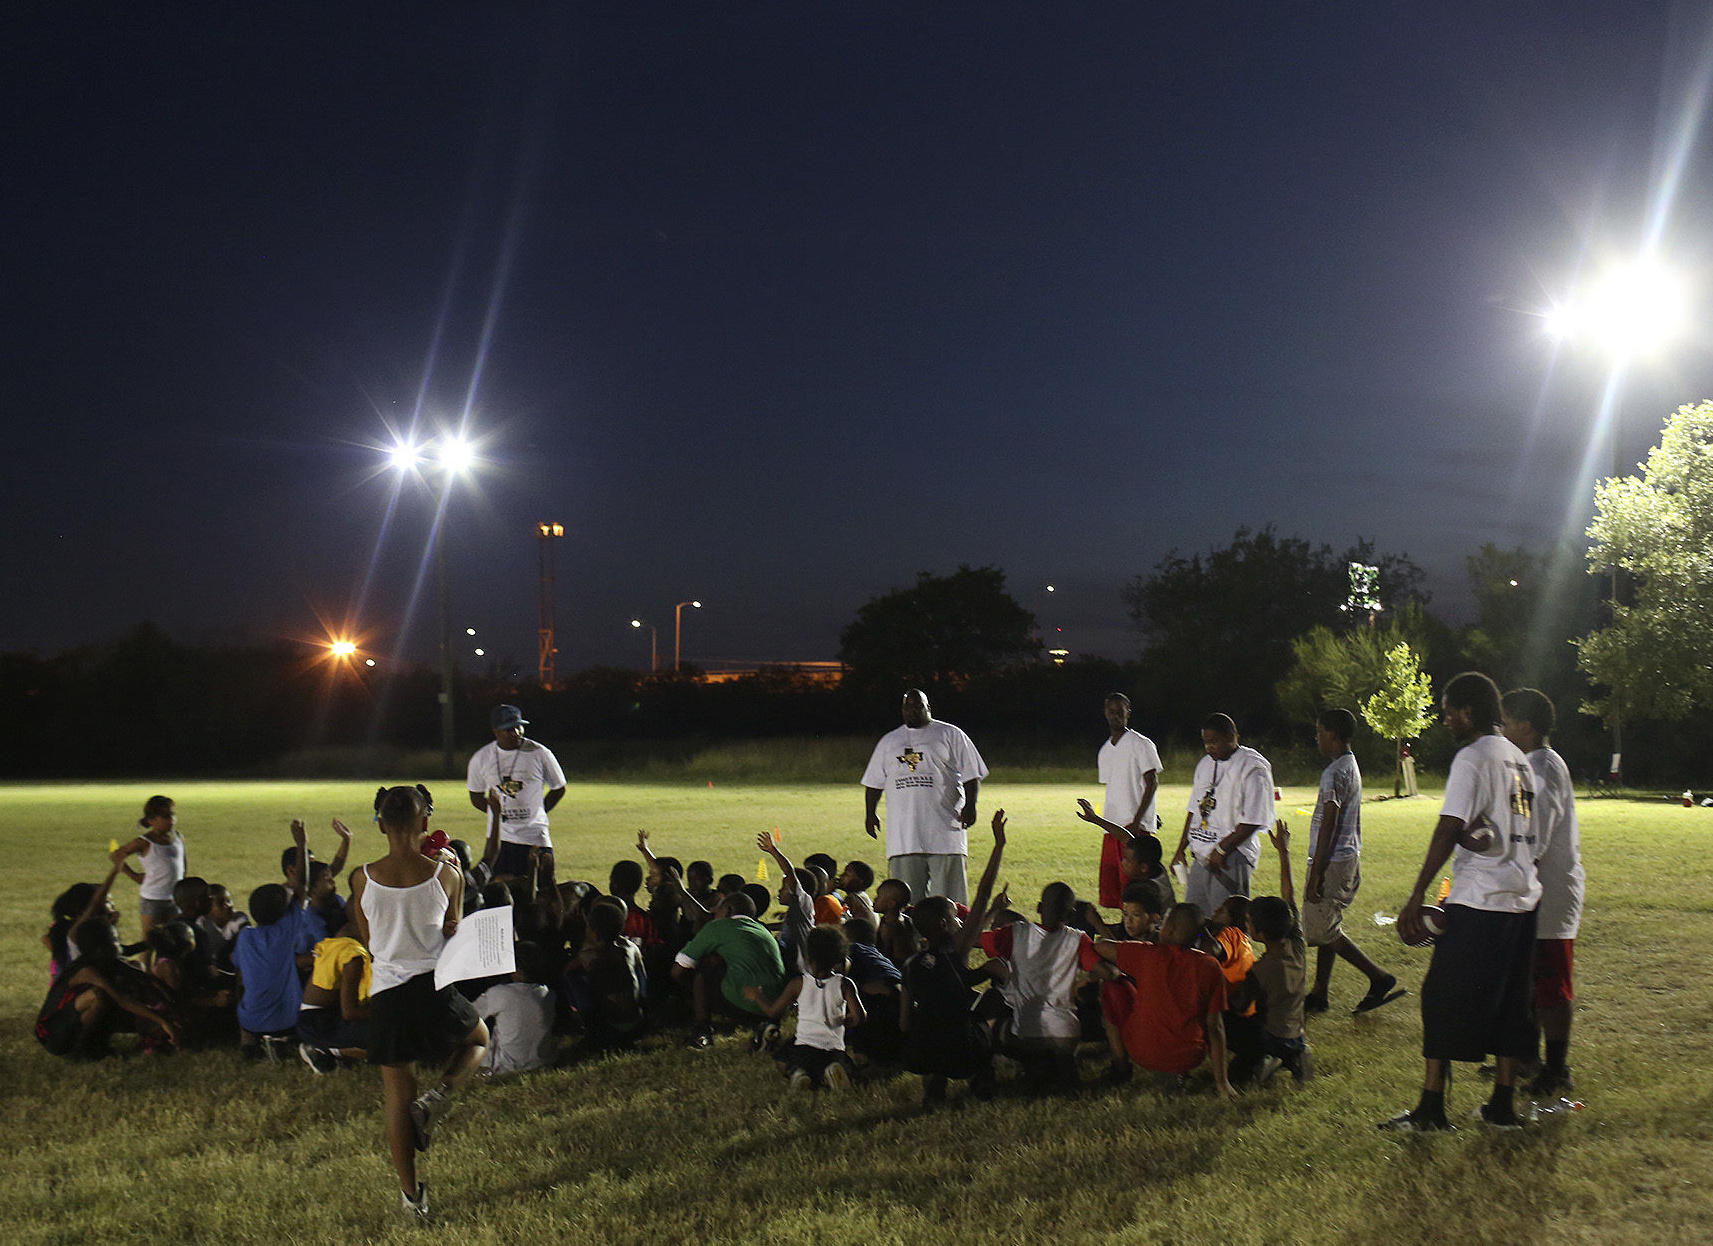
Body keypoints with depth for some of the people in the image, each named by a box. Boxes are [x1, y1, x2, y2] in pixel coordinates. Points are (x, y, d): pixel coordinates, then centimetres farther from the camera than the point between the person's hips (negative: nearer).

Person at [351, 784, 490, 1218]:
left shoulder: (364, 880, -5)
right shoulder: (445, 875, -8)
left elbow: (368, 940, 9)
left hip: (387, 992, 1)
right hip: (435, 987, -1)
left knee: (397, 1094, 11)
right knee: (479, 1039, 29)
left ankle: (411, 1193, 13)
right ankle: (436, 1098, 1)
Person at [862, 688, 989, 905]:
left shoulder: (950, 735, 8)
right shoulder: (888, 741, 19)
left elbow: (971, 774, 4)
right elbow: (875, 781, 22)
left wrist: (970, 805, -8)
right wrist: (871, 812, 12)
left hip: (944, 827, -3)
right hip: (903, 833, 3)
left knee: (947, 895, -5)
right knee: (907, 895, 0)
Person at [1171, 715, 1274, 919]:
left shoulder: (1253, 768, -9)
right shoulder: (1205, 765, 17)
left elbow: (1253, 821, -14)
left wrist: (1221, 850, -16)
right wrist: (1181, 850, 17)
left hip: (1231, 858, -8)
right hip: (1202, 856, 8)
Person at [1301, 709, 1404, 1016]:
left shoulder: (1334, 773, -17)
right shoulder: (1353, 768, 14)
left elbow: (1328, 826, -21)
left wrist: (1315, 875, -20)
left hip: (1333, 862, -10)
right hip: (1349, 858, 10)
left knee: (1322, 929, -6)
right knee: (1326, 927, 12)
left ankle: (1379, 978, -3)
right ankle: (1319, 995, 15)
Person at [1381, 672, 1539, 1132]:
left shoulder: (1472, 757, -11)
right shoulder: (1520, 759, 14)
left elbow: (1449, 831, -17)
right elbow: (1522, 830, 15)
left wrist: (1415, 898, -18)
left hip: (1478, 900, -8)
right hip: (1523, 895, 8)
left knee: (1444, 995, -2)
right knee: (1510, 1000, 11)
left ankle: (1431, 1107, -1)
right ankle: (1503, 1106, 15)